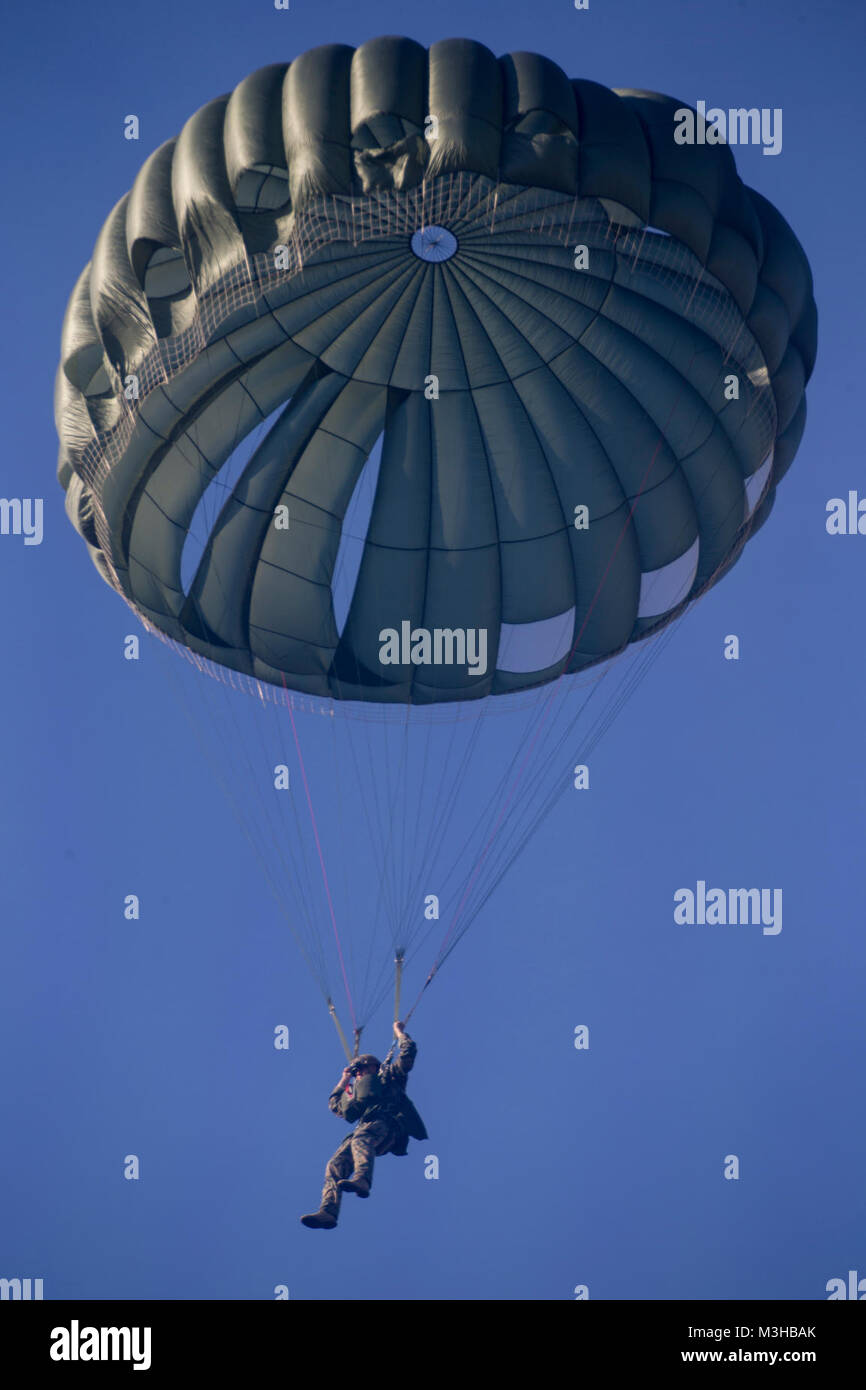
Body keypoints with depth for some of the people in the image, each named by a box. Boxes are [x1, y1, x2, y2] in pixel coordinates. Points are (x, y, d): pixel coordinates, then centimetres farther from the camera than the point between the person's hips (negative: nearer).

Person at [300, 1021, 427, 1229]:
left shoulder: (388, 1075, 25)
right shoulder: (360, 1092, 41)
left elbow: (408, 1050, 17)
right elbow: (335, 1104, 48)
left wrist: (399, 1031, 31)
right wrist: (344, 1079, 48)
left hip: (387, 1125, -6)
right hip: (364, 1131, 6)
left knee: (360, 1139, -40)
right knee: (335, 1165, -19)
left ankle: (362, 1180, -67)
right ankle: (328, 1212, -36)